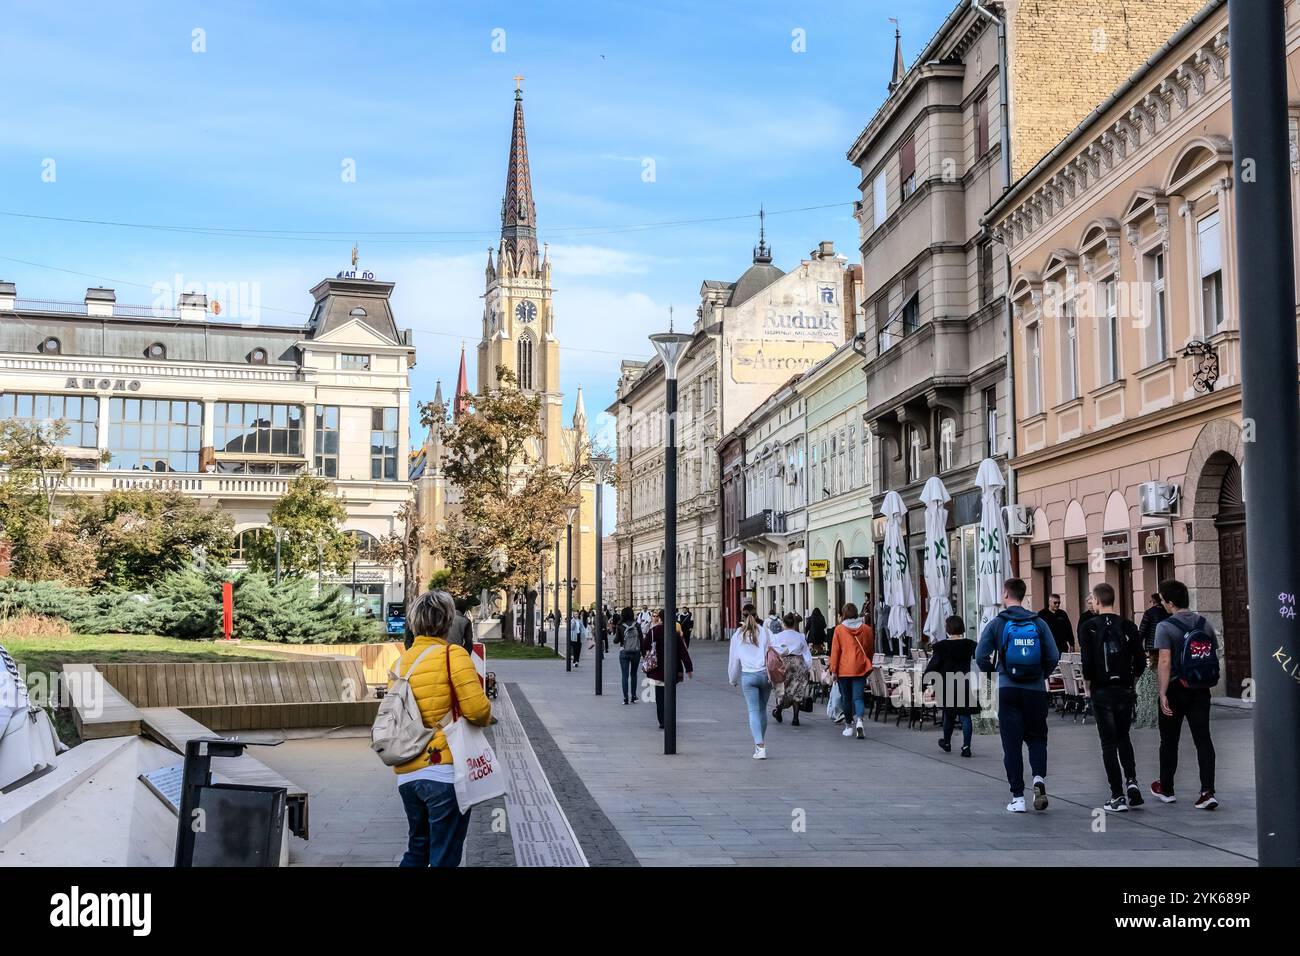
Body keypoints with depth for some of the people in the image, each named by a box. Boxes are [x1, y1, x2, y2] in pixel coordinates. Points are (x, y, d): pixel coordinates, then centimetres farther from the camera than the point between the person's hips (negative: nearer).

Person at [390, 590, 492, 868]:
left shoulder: (399, 663, 9)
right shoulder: (453, 655, -9)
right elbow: (477, 709, -17)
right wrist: (486, 715, 4)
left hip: (407, 774, 6)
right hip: (445, 772, -6)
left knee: (417, 852, 22)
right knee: (444, 859, 2)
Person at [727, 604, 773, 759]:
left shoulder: (737, 636, 2)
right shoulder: (764, 631, 1)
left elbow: (733, 659, 9)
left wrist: (733, 679, 22)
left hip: (748, 676, -1)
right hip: (765, 674, 1)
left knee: (753, 711, -2)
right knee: (762, 709, 15)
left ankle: (760, 747, -15)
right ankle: (762, 743, 23)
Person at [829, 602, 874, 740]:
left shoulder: (839, 629, -4)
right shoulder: (866, 628, 3)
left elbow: (835, 651, -3)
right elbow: (871, 649, 13)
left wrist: (833, 670, 1)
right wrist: (867, 662, 30)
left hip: (844, 669, -1)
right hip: (860, 668, 1)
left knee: (846, 698, 11)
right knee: (858, 697, -1)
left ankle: (849, 726, 17)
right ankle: (859, 719, -25)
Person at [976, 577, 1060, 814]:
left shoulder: (996, 623, -2)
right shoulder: (1039, 623, 2)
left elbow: (980, 656, -6)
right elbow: (1053, 656, -1)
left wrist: (993, 674, 13)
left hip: (1008, 690, -1)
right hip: (1036, 690, 1)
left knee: (1012, 743, 5)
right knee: (1037, 737, 15)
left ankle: (1017, 797, 2)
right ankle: (1039, 777, -10)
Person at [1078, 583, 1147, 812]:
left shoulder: (1089, 627, -8)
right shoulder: (1128, 626, 1)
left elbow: (1086, 662, -15)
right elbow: (1141, 661, -1)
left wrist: (1087, 687, 0)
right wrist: (1129, 679, 14)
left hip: (1102, 692, -3)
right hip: (1125, 690, 3)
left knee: (1109, 744, 3)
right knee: (1123, 738, 21)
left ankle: (1118, 797, 2)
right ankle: (1131, 781, 3)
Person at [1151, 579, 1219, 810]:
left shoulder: (1165, 627, -12)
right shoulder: (1205, 624, 5)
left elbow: (1165, 662, -19)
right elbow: (1215, 656, 10)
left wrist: (1163, 694, -18)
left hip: (1176, 690, -4)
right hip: (1201, 690, 4)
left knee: (1169, 741, 10)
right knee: (1203, 739, 2)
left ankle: (1166, 789, 22)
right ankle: (1208, 792, -8)